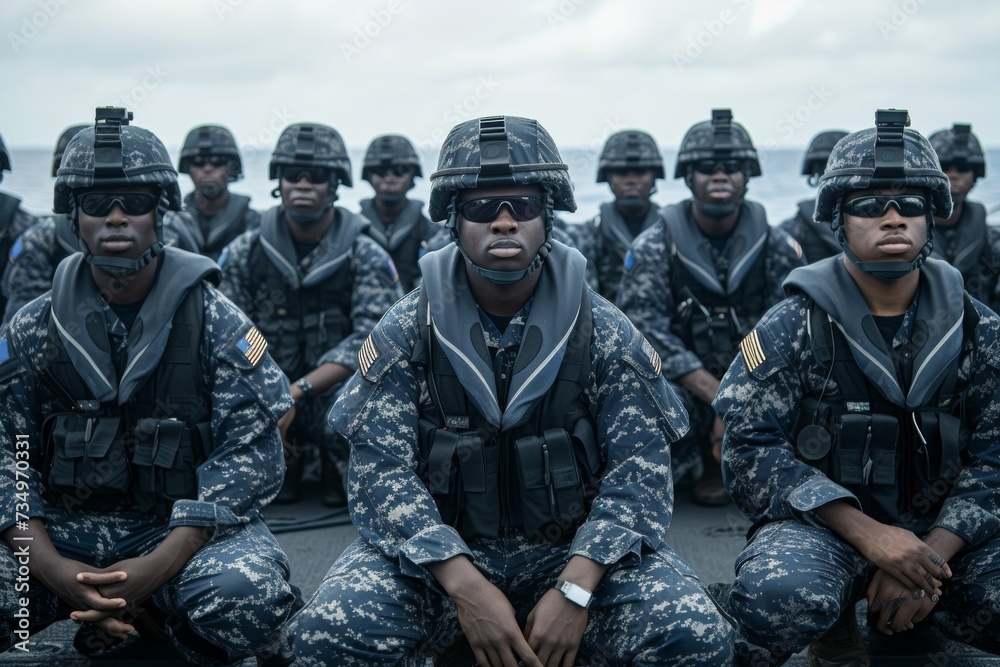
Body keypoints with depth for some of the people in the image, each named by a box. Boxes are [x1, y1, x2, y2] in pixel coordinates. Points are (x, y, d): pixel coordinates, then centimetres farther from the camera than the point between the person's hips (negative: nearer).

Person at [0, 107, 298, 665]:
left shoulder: (214, 321, -4)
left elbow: (251, 452, -11)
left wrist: (158, 566, -23)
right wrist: (50, 567, -19)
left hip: (187, 528, -2)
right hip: (67, 528, 3)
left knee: (246, 595, -35)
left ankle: (153, 610, 0)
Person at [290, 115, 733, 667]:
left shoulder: (604, 333, -2)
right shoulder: (404, 334, -3)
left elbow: (638, 474, -8)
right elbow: (383, 472, -10)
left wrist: (575, 589, -22)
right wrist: (466, 586, -24)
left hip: (575, 551, 0)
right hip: (439, 556, 0)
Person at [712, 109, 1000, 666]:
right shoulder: (793, 328, -4)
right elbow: (752, 447, -11)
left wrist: (931, 555, -19)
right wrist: (866, 533, -22)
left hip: (941, 532, 3)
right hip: (823, 524, -3)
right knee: (780, 595, -36)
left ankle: (908, 606, 8)